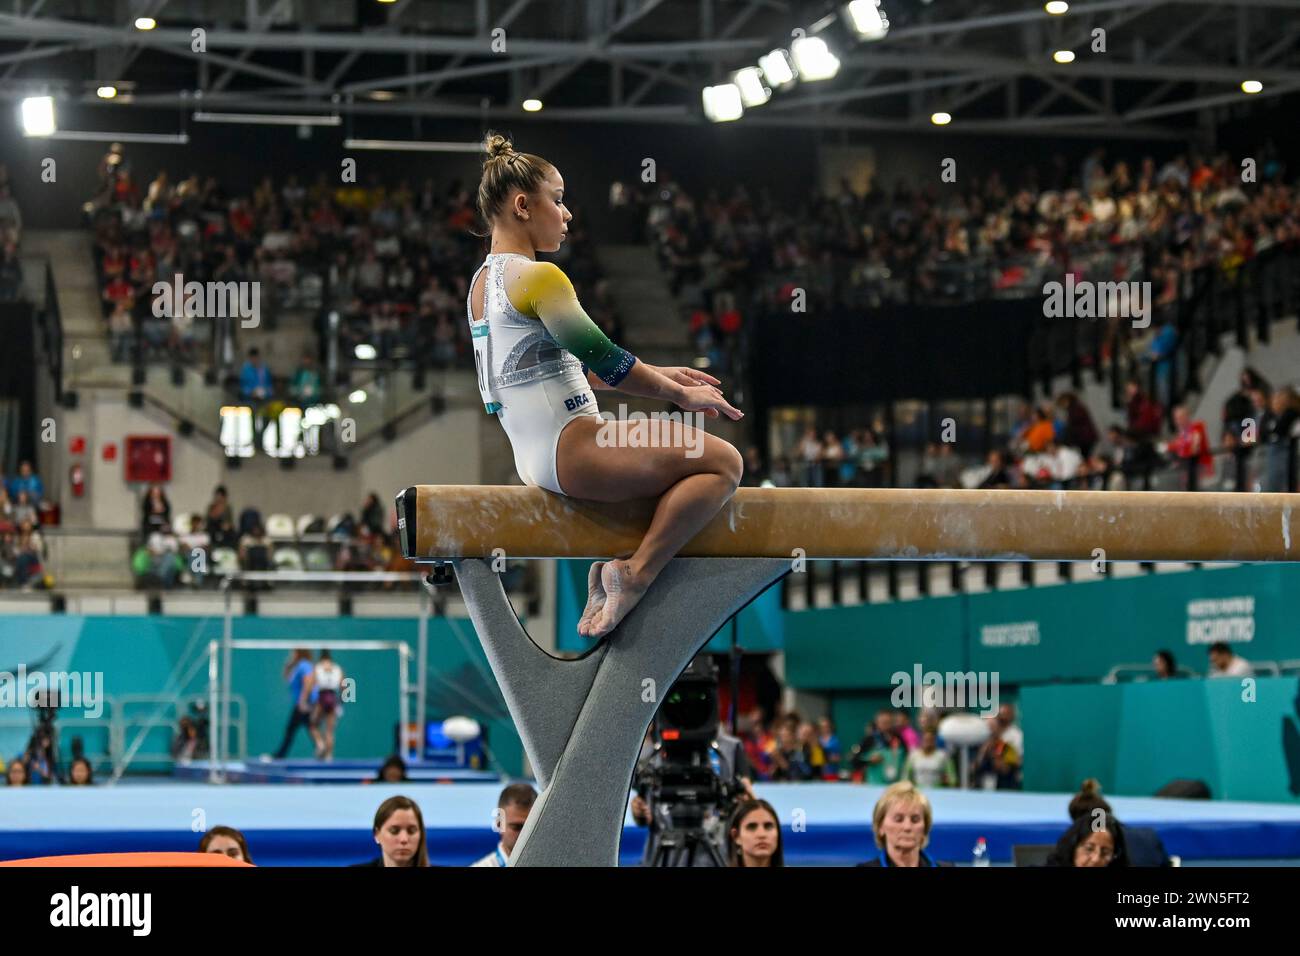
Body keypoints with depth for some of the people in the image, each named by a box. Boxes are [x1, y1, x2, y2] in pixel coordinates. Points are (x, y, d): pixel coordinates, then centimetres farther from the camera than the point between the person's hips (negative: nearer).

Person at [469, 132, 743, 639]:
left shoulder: (485, 281, 17)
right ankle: (635, 573, -11)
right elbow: (601, 358, -15)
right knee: (723, 461, -6)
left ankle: (609, 566, 15)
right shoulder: (537, 277, -13)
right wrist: (679, 393, -3)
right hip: (570, 450, -10)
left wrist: (659, 375, 18)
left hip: (535, 458, 10)